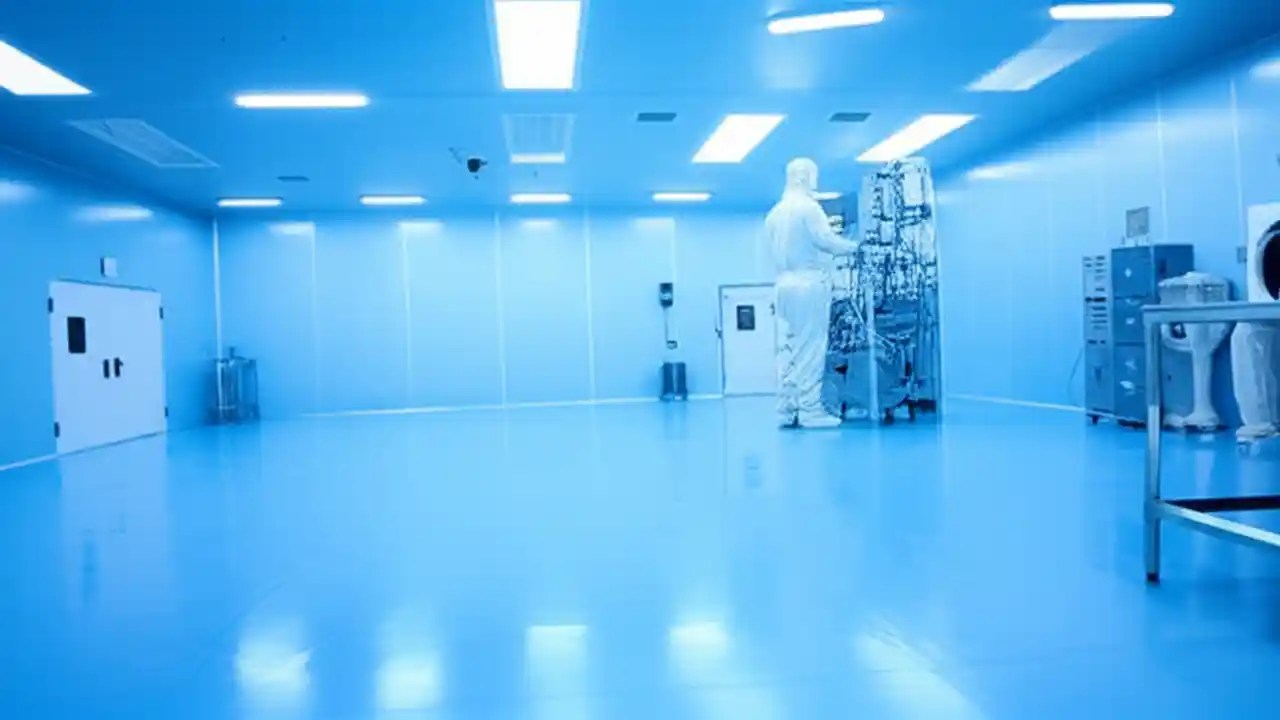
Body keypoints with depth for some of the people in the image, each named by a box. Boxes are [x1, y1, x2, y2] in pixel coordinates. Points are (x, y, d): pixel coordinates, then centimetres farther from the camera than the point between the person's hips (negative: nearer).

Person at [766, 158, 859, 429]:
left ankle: (787, 409, 7)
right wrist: (853, 247, 1)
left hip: (785, 283, 7)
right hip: (809, 283, -7)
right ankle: (810, 410, -6)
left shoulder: (774, 213, 15)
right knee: (810, 348, -6)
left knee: (787, 349, 6)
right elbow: (825, 240, -14)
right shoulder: (808, 206, -6)